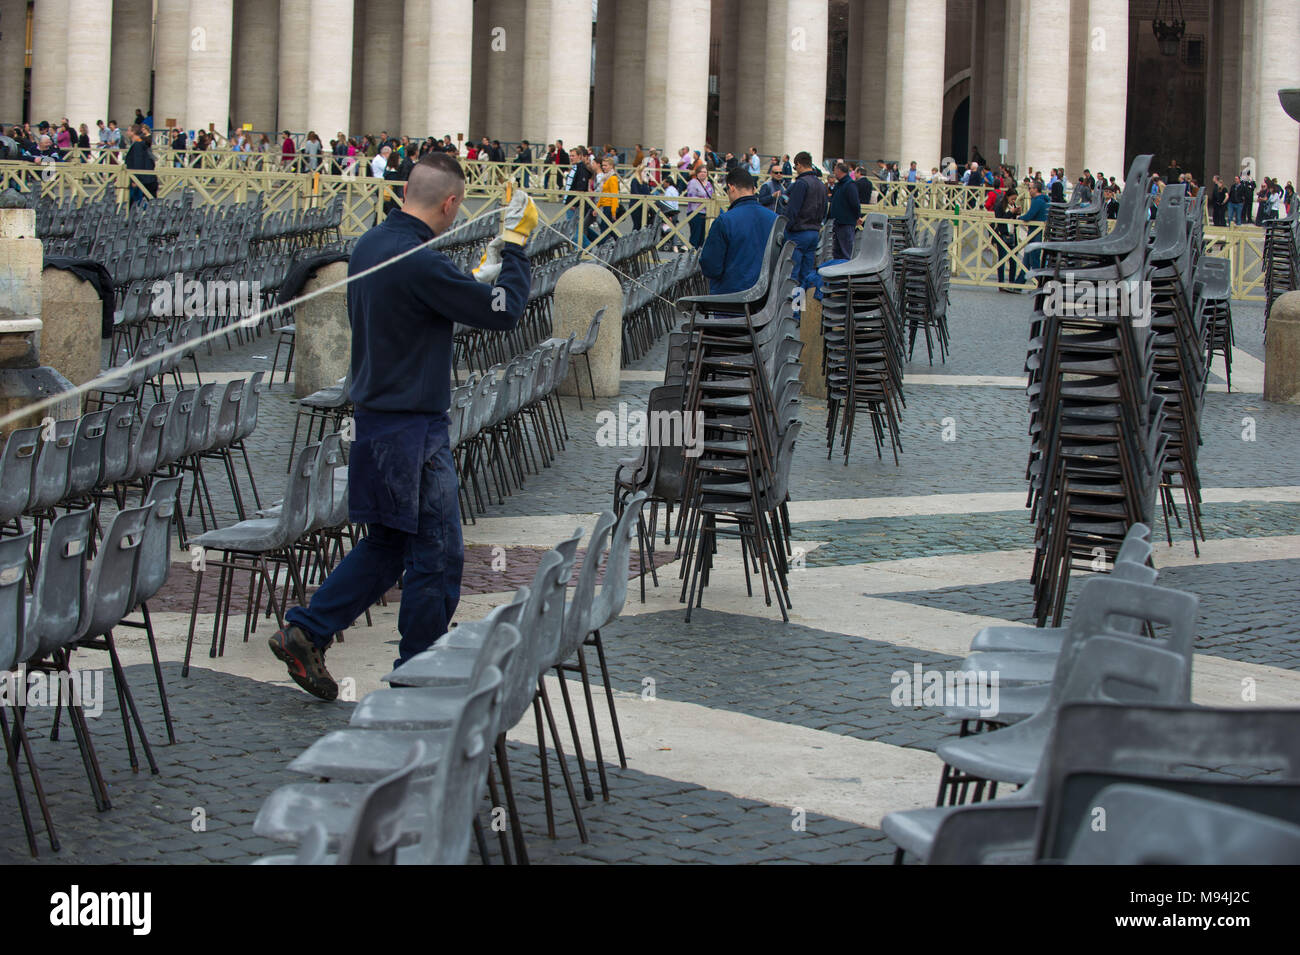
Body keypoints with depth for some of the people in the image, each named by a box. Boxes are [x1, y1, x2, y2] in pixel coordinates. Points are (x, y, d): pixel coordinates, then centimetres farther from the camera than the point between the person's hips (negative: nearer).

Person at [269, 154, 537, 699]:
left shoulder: (371, 245, 7)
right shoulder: (421, 264, -22)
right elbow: (505, 312, -16)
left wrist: (474, 285, 19)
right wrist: (514, 243, -5)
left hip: (376, 417, 9)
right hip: (413, 429, -9)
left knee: (389, 544, 20)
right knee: (437, 556, 2)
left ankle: (304, 633, 17)